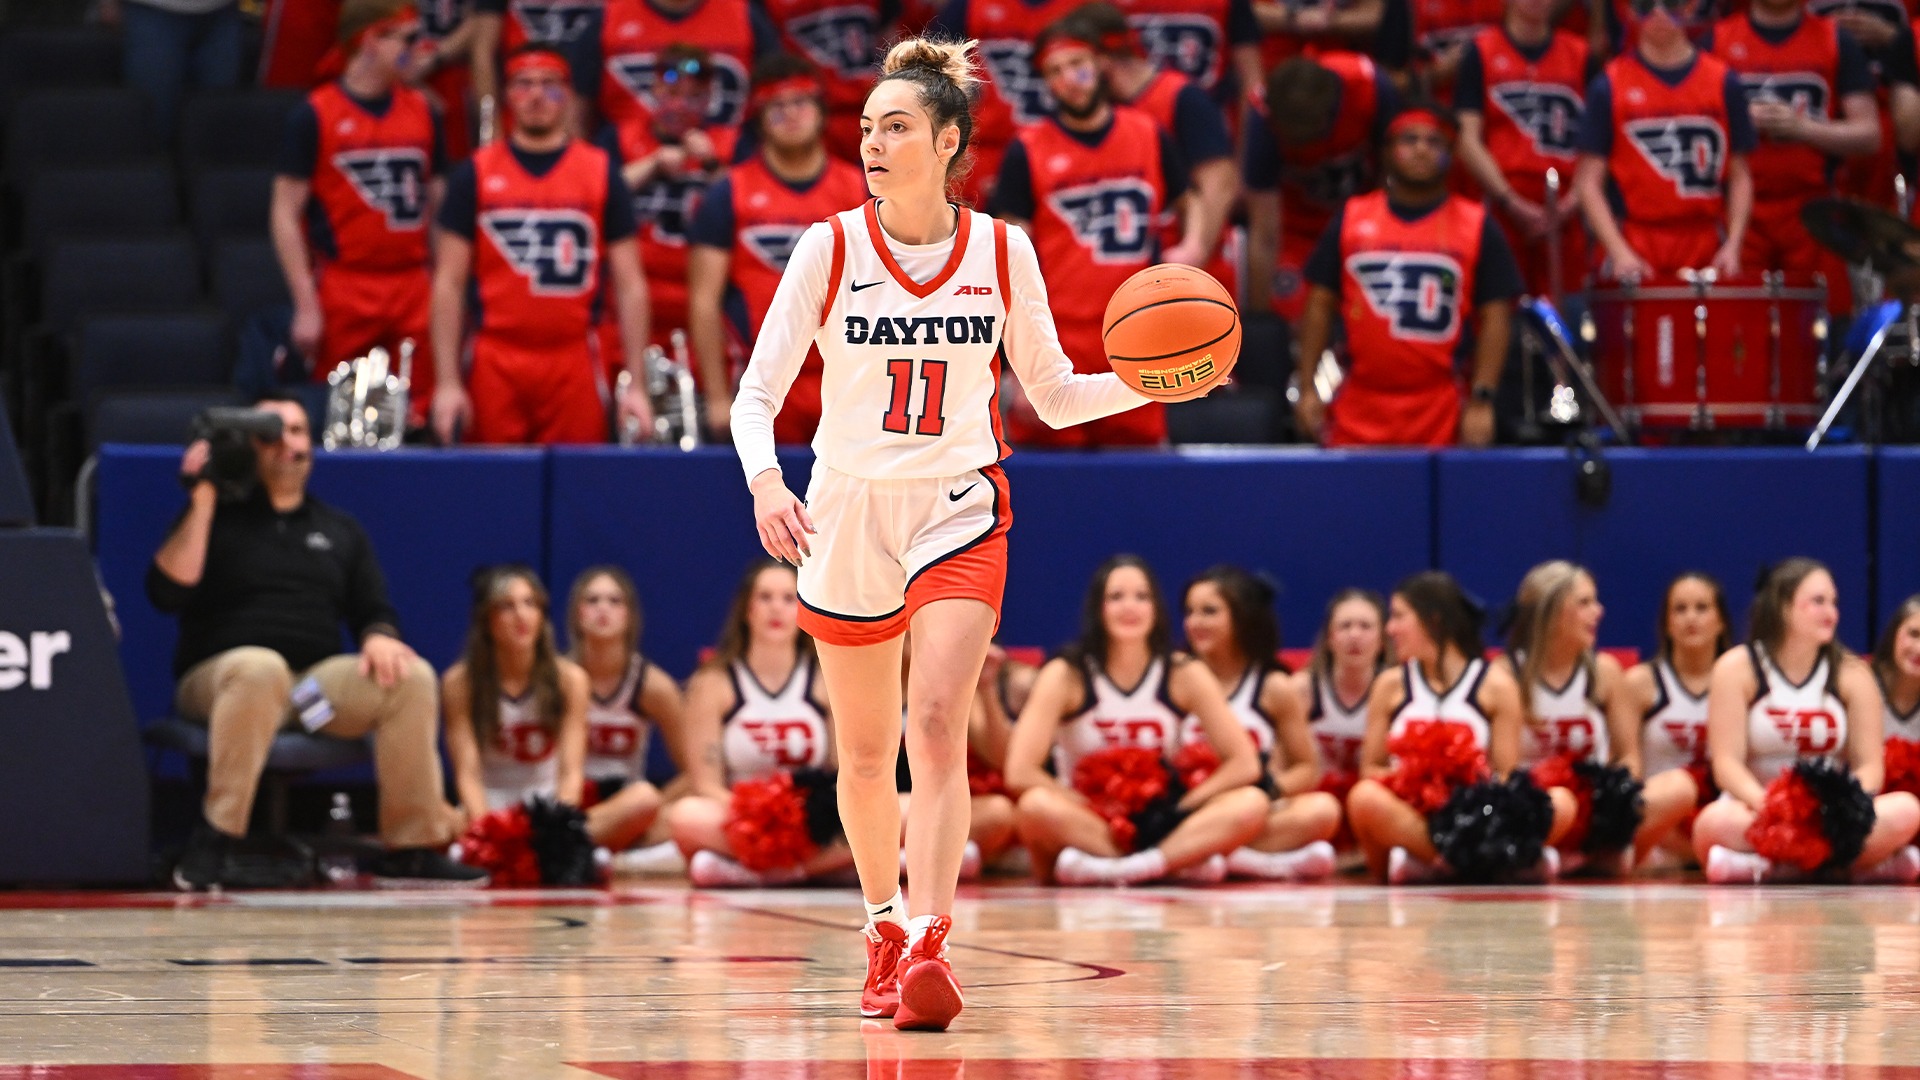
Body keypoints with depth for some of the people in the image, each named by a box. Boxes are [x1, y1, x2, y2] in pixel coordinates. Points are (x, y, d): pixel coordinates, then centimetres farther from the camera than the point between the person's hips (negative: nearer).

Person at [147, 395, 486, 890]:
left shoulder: (339, 529, 22)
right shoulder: (215, 516, 8)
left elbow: (374, 609, 17)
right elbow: (167, 591, -7)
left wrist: (380, 637, -8)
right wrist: (201, 503, -10)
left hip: (318, 682, 4)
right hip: (218, 678, -4)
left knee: (411, 677, -21)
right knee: (260, 666, -41)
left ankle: (412, 845, -16)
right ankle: (212, 846, -41)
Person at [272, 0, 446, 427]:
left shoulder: (423, 113, 11)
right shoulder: (314, 115, -2)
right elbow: (286, 215, -3)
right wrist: (305, 305, -9)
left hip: (413, 291, 4)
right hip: (344, 291, -4)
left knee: (418, 420, 1)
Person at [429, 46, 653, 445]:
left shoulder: (602, 173, 7)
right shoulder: (475, 174, 6)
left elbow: (629, 284, 7)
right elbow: (449, 283, 5)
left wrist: (637, 385, -1)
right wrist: (447, 382, -3)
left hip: (573, 363, 0)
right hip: (498, 364, 0)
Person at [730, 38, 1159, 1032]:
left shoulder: (1003, 251, -2)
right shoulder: (830, 249, -5)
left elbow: (1054, 394, 7)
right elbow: (757, 392, -7)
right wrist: (765, 482, -25)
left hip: (959, 508, -1)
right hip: (846, 510, 1)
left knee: (936, 728, -19)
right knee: (864, 751, 10)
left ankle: (929, 950, -26)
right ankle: (884, 929, 33)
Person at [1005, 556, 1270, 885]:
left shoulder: (1184, 674, -1)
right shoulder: (1066, 675, -7)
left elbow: (1245, 764, -4)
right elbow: (1020, 772, -17)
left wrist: (1177, 808, -14)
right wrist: (1096, 810, -18)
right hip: (1082, 825, -2)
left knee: (1251, 803, -25)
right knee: (1036, 806, -36)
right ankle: (1185, 861, -32)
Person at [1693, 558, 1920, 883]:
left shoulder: (1851, 673, 7)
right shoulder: (1737, 669, 0)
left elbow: (1870, 765, 0)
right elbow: (1727, 763, -9)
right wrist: (1766, 804, -30)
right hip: (1755, 810, -3)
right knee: (1715, 822, -39)